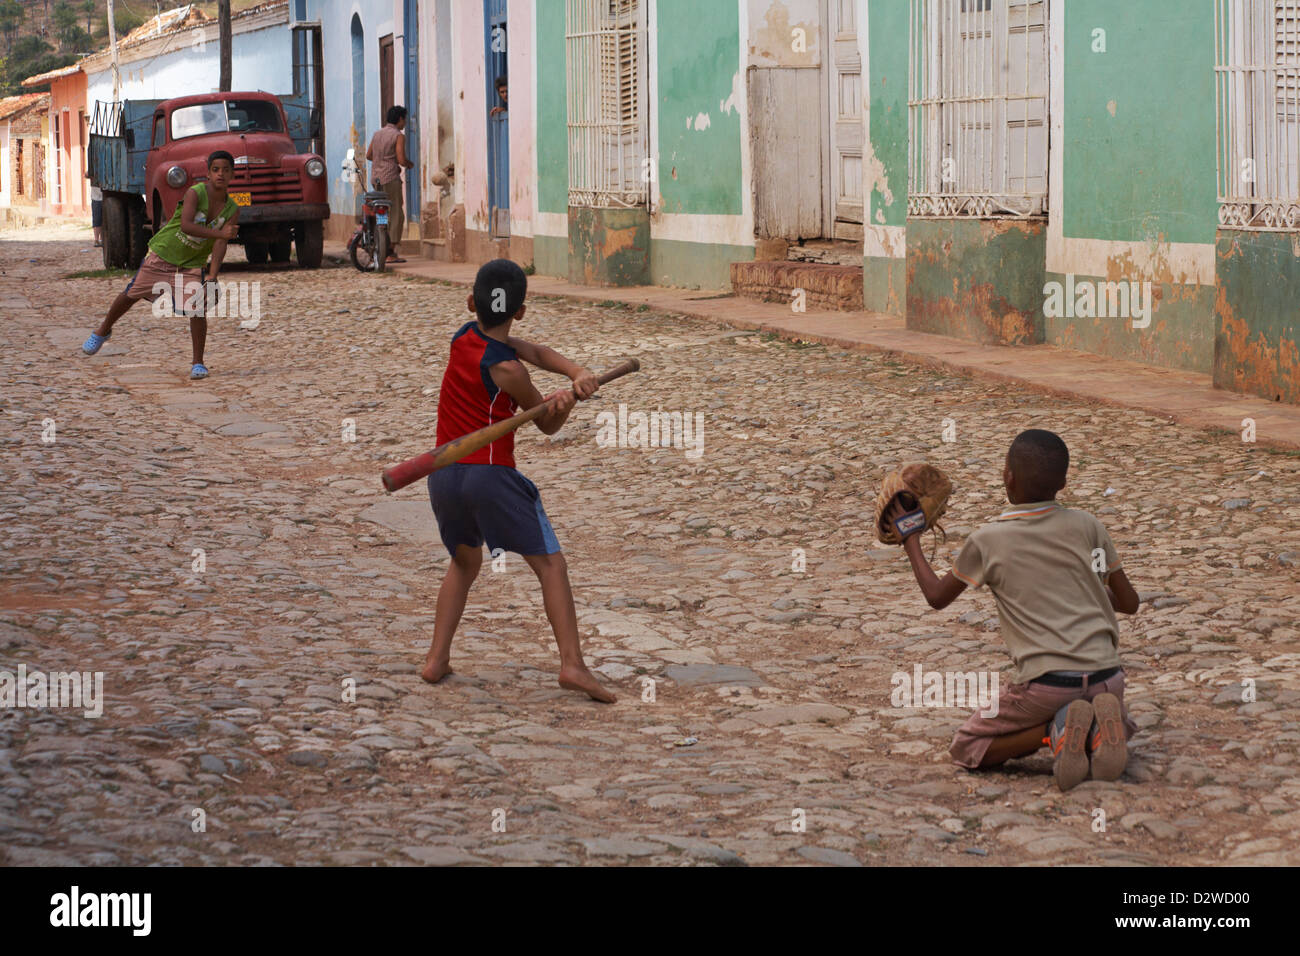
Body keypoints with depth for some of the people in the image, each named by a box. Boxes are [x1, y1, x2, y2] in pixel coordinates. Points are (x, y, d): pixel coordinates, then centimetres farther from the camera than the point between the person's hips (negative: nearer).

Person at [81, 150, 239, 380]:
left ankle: (198, 363, -3)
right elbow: (185, 225, -37)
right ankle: (103, 331, 38)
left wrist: (211, 278, -30)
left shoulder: (232, 210, -10)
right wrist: (219, 233, -46)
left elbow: (219, 246, -16)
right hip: (162, 253, -2)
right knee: (132, 294, 12)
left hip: (191, 264, 2)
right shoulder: (195, 193, -22)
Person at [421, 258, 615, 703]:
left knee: (465, 562, 27)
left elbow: (535, 353, 0)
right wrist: (568, 400, -18)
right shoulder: (505, 370, -12)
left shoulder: (464, 337, 7)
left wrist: (578, 374, -15)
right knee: (551, 566, -2)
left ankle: (436, 658, 17)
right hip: (491, 475, -7)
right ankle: (572, 663, -16)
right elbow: (547, 424, 0)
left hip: (444, 476, 7)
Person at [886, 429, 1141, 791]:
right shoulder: (1087, 526, 7)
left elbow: (937, 596, 17)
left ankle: (1057, 729, -11)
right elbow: (1129, 602, 15)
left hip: (1046, 683, -3)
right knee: (1121, 732, 35)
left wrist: (911, 540, 31)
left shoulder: (986, 541, 1)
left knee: (966, 750, 13)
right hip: (1107, 677, 4)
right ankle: (1098, 729, -3)